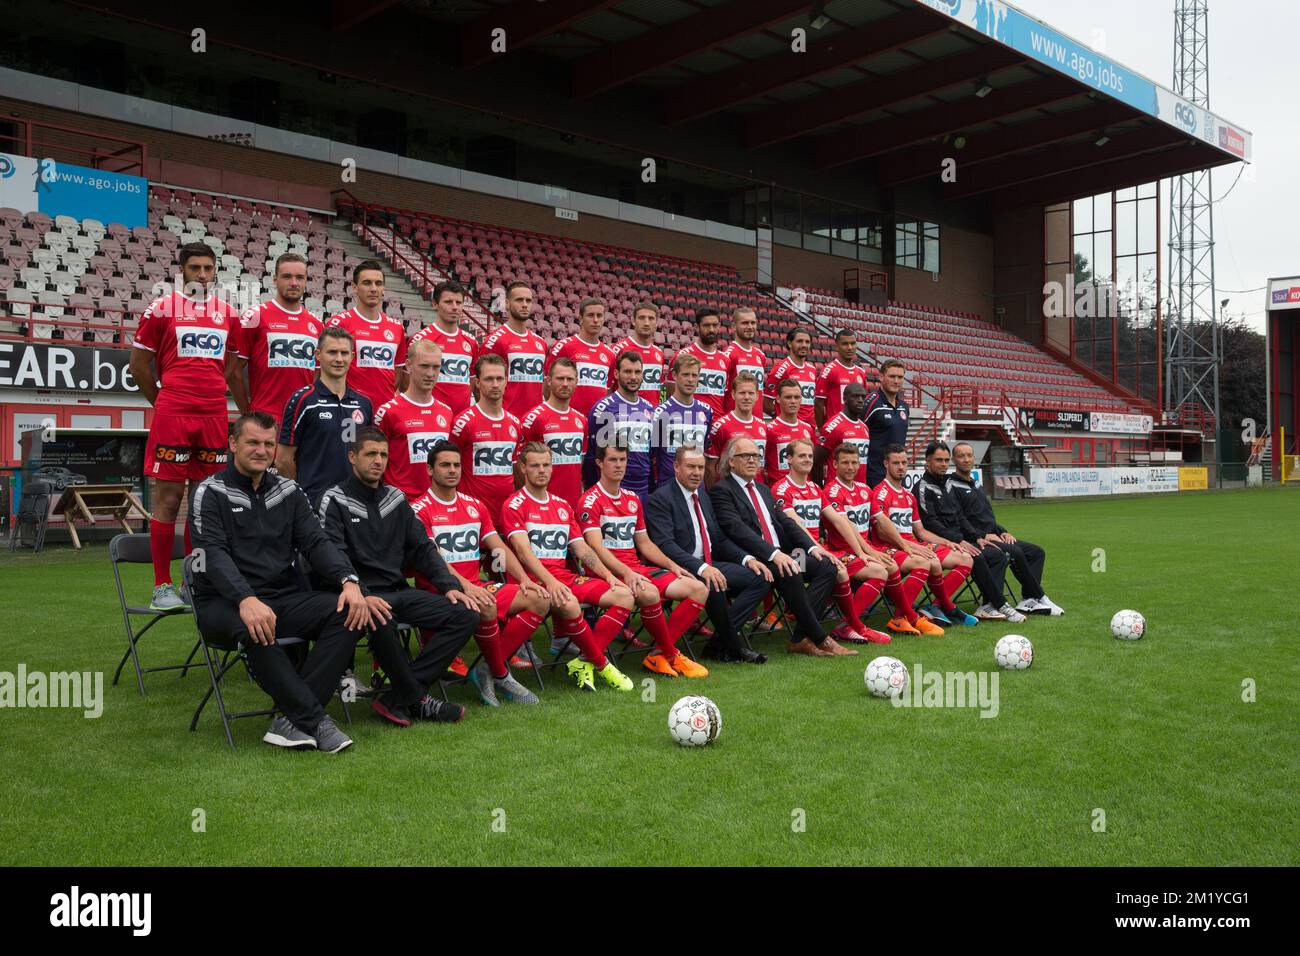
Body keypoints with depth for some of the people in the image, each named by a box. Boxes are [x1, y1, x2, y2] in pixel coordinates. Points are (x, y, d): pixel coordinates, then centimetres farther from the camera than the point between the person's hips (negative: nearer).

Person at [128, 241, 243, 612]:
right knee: (168, 496, -2)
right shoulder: (162, 309, 2)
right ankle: (162, 586, 4)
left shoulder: (229, 314, 13)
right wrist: (163, 402, 9)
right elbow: (139, 364, 7)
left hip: (214, 418, 4)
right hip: (172, 417, -4)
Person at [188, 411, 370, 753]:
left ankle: (291, 720, -25)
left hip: (285, 599, 5)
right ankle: (315, 721, -28)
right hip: (225, 604, -5)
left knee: (350, 612, -21)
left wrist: (349, 581, -16)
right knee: (254, 630, -39)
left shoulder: (288, 491, 14)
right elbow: (213, 554, -15)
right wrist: (246, 600, -34)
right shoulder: (210, 492, -1)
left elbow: (316, 542, 5)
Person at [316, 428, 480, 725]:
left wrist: (449, 586, 2)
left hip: (399, 590, 6)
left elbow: (422, 547, 17)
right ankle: (417, 700, -17)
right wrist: (362, 596, -30)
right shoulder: (335, 500, -1)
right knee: (382, 621, -41)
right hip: (361, 593, -6)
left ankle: (396, 699, -18)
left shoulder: (396, 498, 17)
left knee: (466, 614, -14)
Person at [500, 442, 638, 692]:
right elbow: (523, 551, -14)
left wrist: (609, 576, 1)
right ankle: (601, 663, -14)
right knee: (569, 604, -38)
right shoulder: (514, 505, -1)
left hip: (565, 577, 7)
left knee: (624, 596, -12)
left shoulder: (562, 507, 20)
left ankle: (583, 662, -14)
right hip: (535, 580, -7)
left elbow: (582, 549, 16)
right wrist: (550, 581, -28)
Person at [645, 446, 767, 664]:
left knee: (761, 578, -8)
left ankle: (717, 645, -13)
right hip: (682, 570, -9)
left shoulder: (702, 495, 18)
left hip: (711, 566, 9)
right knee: (714, 586, -37)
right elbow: (665, 545, -20)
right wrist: (701, 568, -32)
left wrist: (746, 559, 2)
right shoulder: (660, 499, -8)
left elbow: (719, 539, 20)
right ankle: (734, 649, -13)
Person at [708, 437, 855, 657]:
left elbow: (785, 521, 17)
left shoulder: (764, 490, 26)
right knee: (791, 573, -34)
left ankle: (800, 638, -18)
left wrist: (812, 547, 0)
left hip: (781, 556, 8)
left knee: (827, 565, -12)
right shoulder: (721, 491, -1)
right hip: (754, 560, -8)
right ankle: (820, 639, -23)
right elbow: (737, 529, -15)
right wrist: (774, 554, -26)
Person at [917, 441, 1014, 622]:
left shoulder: (948, 485, 21)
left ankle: (987, 606, -19)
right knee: (976, 558, -30)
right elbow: (930, 523, -16)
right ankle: (1000, 606, -23)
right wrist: (959, 541, -20)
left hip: (959, 540, 9)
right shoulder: (923, 488, -5)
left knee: (998, 554, -7)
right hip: (939, 543, -9)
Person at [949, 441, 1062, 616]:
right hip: (975, 542, -10)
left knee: (1037, 552, -4)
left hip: (992, 537, 10)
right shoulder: (952, 486, -5)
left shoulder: (976, 485, 25)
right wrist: (982, 536, -20)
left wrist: (1002, 532, 10)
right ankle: (1038, 598, -17)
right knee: (1015, 553, -29)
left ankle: (1028, 601, -17)